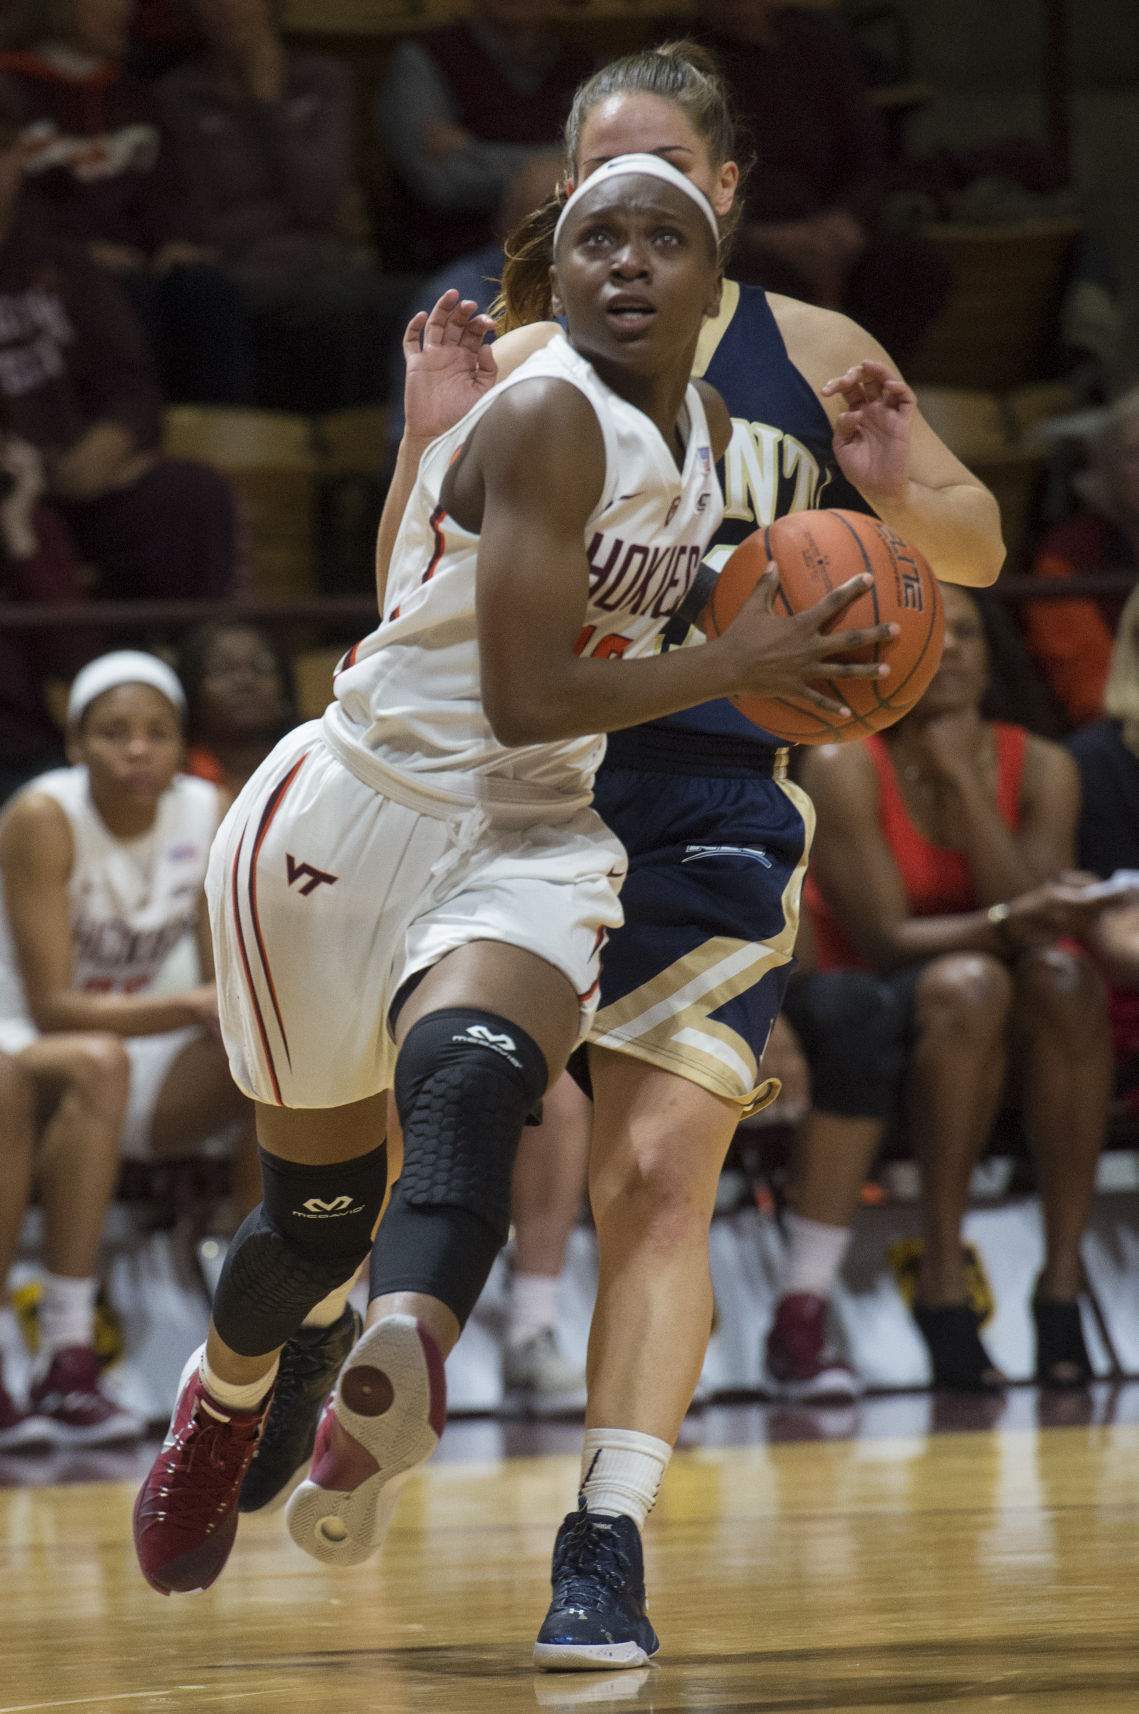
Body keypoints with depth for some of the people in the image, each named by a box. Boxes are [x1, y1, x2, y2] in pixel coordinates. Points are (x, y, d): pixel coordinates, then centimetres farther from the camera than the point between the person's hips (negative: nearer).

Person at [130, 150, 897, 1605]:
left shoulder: (709, 433, 8)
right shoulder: (548, 417, -17)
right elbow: (528, 696, -22)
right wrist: (737, 665, -16)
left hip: (528, 836, 4)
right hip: (352, 815, -4)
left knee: (466, 1075, -30)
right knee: (319, 1213, 8)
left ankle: (403, 1370, -56)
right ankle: (221, 1403, 40)